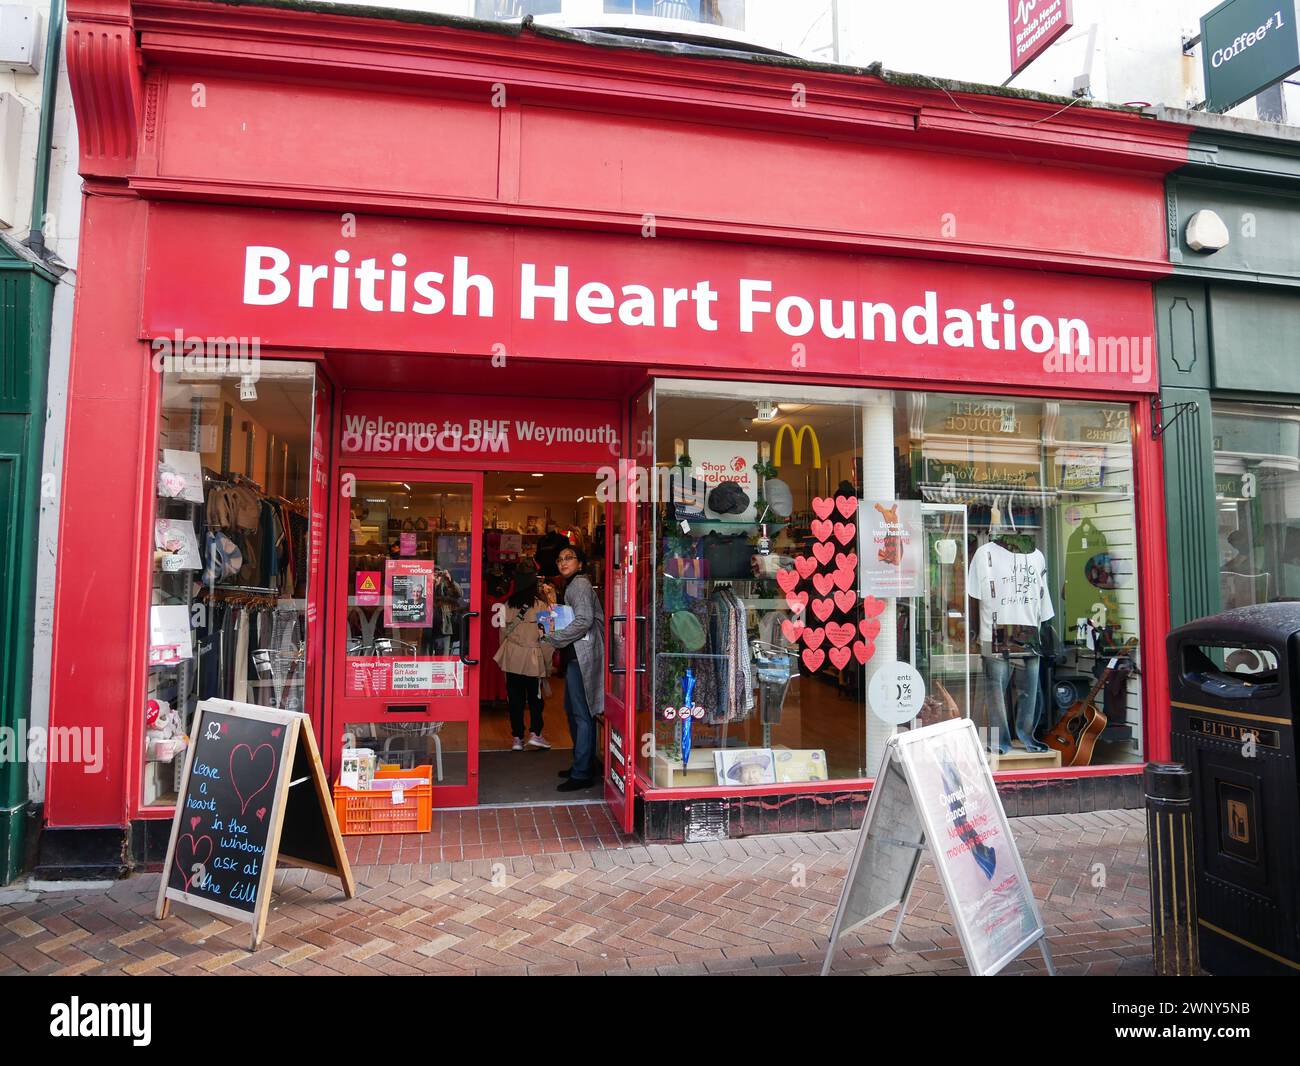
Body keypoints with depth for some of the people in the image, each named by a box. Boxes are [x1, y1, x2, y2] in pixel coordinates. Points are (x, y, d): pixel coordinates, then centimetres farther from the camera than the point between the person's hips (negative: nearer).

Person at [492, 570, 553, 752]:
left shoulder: (509, 604, 0)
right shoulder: (540, 605, -9)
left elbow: (503, 631, 8)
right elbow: (544, 636, -8)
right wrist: (548, 663, 0)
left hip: (511, 657, 3)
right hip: (533, 658, -3)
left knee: (515, 698, 9)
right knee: (535, 697, 12)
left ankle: (517, 738, 12)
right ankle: (535, 733, 6)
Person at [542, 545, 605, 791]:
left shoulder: (580, 584, -10)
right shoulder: (573, 585, 21)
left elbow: (583, 621, -20)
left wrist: (553, 639, -13)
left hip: (581, 657, -11)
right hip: (575, 656, 11)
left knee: (582, 714, -7)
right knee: (573, 711, 16)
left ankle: (582, 774, -3)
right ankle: (582, 764, 27)